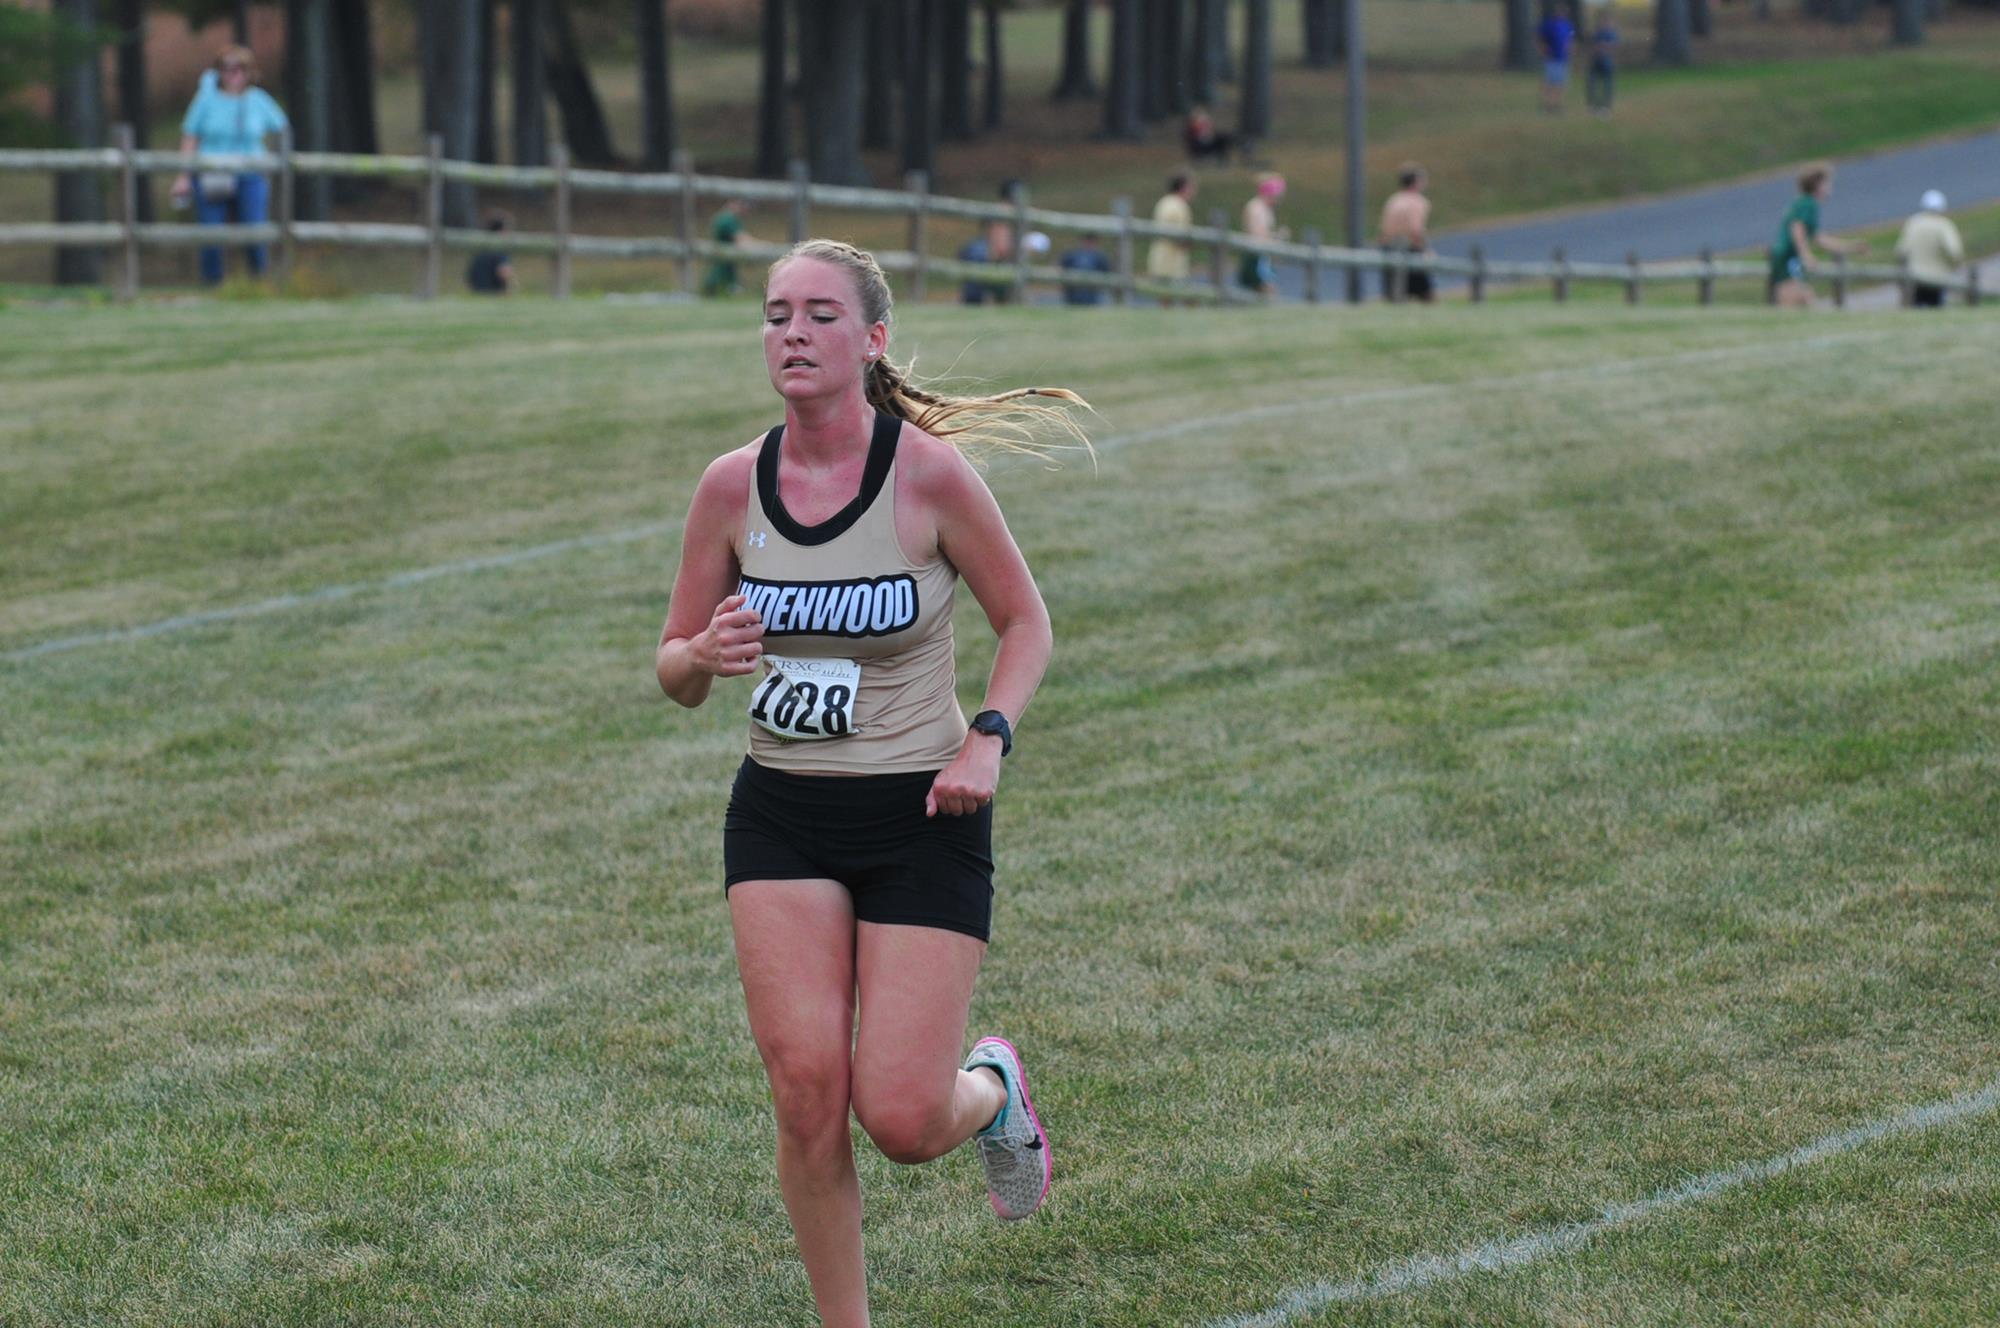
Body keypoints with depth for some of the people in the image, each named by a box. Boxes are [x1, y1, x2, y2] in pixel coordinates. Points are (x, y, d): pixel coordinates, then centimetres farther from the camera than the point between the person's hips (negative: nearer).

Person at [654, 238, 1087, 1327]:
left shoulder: (929, 472, -12)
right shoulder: (732, 486, -3)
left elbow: (1025, 623, 1)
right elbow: (675, 673, 7)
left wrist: (987, 740, -15)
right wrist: (705, 655, -17)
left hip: (920, 818, -3)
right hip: (781, 818, 3)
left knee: (900, 1119, -7)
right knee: (806, 1088, -12)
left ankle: (992, 1091, 30)